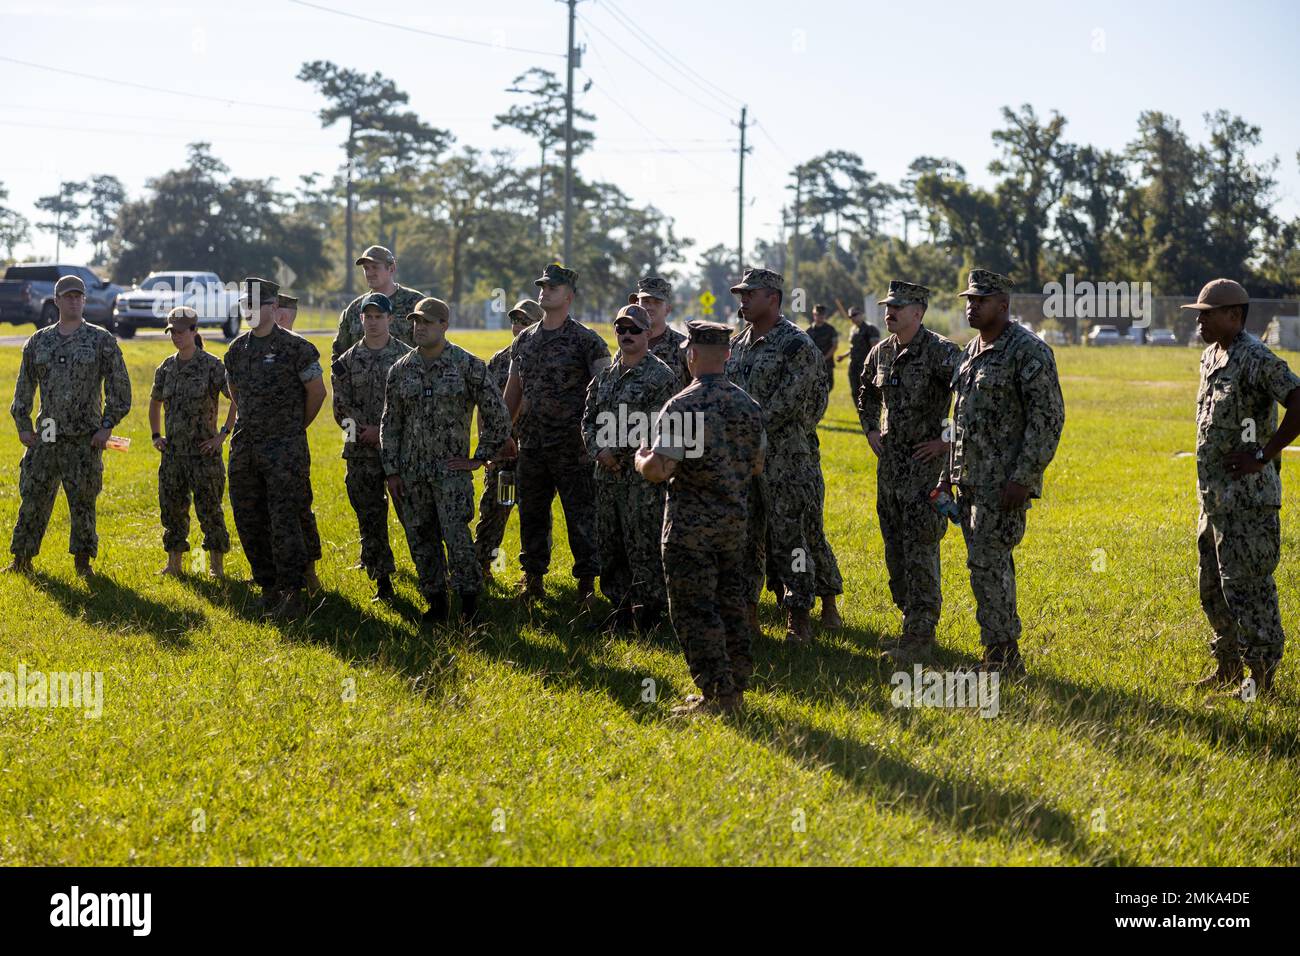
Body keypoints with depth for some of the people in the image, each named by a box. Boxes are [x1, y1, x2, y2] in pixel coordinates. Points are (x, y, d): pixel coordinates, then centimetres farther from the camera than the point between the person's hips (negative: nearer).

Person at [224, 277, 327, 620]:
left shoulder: (295, 347, -8)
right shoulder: (237, 349, 10)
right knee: (249, 522, 8)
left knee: (284, 523, -10)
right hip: (244, 447, 6)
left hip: (284, 449, -6)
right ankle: (268, 588, 19)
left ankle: (292, 592, -6)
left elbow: (317, 392, -1)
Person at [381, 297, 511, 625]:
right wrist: (391, 472, 7)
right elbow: (390, 423, 12)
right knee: (421, 540, 6)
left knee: (457, 536, -13)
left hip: (451, 467, -4)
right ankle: (436, 603, 17)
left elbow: (497, 413, -1)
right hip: (411, 471, 4)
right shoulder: (400, 370, 7)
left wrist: (480, 458, -2)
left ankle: (470, 605, -3)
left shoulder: (469, 365, -4)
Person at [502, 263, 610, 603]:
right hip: (531, 445, 6)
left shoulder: (586, 341, -6)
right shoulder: (524, 340, 12)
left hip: (572, 447, -5)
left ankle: (587, 581, 6)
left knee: (581, 515, -1)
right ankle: (533, 577, 22)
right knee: (532, 514, 11)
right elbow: (512, 393, 18)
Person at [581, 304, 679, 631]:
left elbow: (654, 428, -14)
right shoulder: (604, 376, 15)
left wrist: (616, 450, -13)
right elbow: (589, 420, 15)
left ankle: (648, 612, 1)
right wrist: (599, 451, -4)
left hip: (642, 477, -7)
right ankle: (620, 607, 21)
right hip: (607, 475, 7)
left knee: (643, 547, -6)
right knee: (610, 546, 11)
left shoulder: (661, 377, -7)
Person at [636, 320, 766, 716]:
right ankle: (736, 690, 19)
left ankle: (717, 696, -3)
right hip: (736, 521, 7)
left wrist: (640, 460, 0)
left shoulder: (682, 406, -17)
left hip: (691, 527, -7)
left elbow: (659, 470, -21)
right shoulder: (748, 405, 5)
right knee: (731, 606, 15)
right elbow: (758, 466, 14)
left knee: (694, 612, -1)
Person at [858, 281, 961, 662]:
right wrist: (871, 431, 15)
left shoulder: (940, 352, -15)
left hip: (926, 463, -8)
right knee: (895, 550, 12)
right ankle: (914, 622, 23)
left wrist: (949, 440, -17)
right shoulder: (880, 353, 8)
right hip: (890, 465, 8)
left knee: (920, 551, -9)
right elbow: (866, 395, 28)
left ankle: (919, 636, -7)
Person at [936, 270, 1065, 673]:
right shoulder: (972, 352, 15)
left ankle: (1002, 655, -5)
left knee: (987, 563, -11)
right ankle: (1003, 654, 17)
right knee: (992, 564, 11)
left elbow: (1048, 418, -17)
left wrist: (1023, 477, -21)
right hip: (971, 479, 9)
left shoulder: (1028, 351, -12)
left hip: (1004, 482, -9)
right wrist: (948, 473, 19)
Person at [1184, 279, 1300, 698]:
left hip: (1246, 498, -10)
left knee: (1246, 587, -5)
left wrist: (1264, 454, -21)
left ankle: (1261, 679, 3)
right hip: (1215, 496, 10)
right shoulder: (1210, 356, 12)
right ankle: (1227, 669, 28)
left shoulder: (1256, 359, -17)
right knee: (1212, 586, 16)